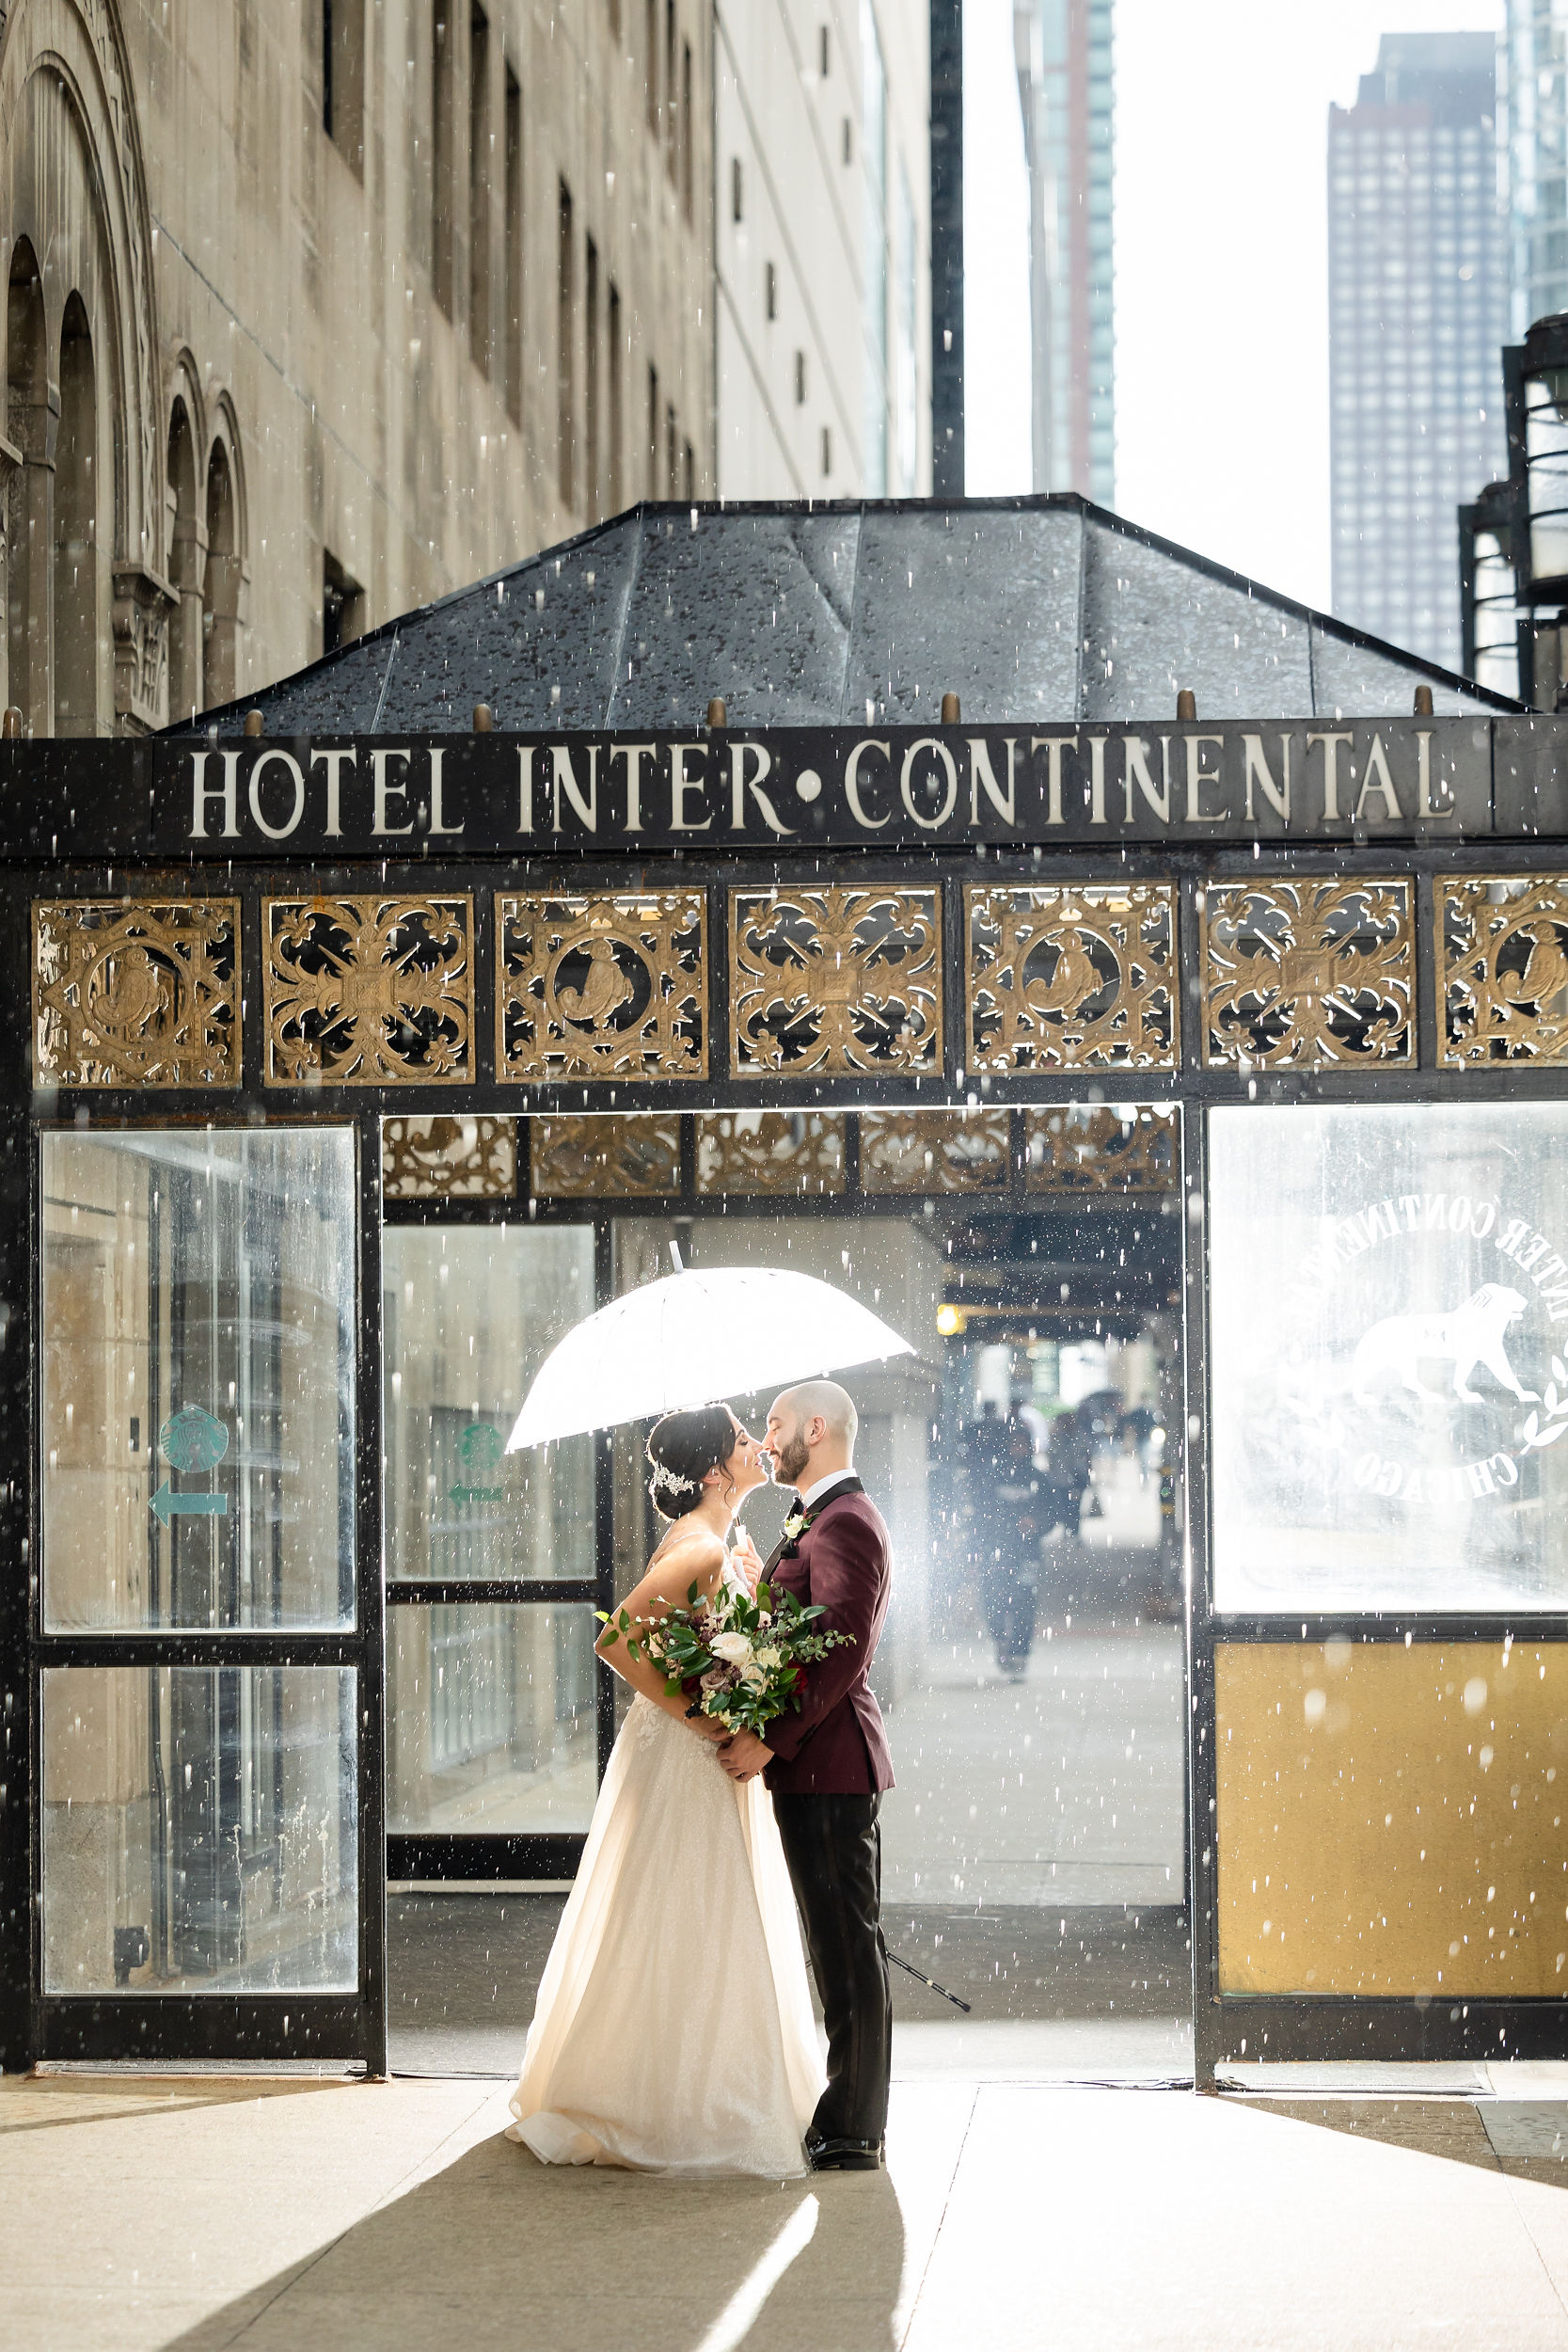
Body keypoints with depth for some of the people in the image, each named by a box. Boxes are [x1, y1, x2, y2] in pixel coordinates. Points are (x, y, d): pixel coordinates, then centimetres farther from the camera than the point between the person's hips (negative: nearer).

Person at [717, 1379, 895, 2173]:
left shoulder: (843, 1523, -15)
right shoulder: (822, 1520, 19)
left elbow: (843, 1652, -23)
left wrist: (770, 1739, -23)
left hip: (827, 1763, -11)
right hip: (823, 1763, 11)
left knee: (847, 1945, -6)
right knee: (843, 1946, 14)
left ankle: (853, 2134, -2)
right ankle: (852, 2119, 20)